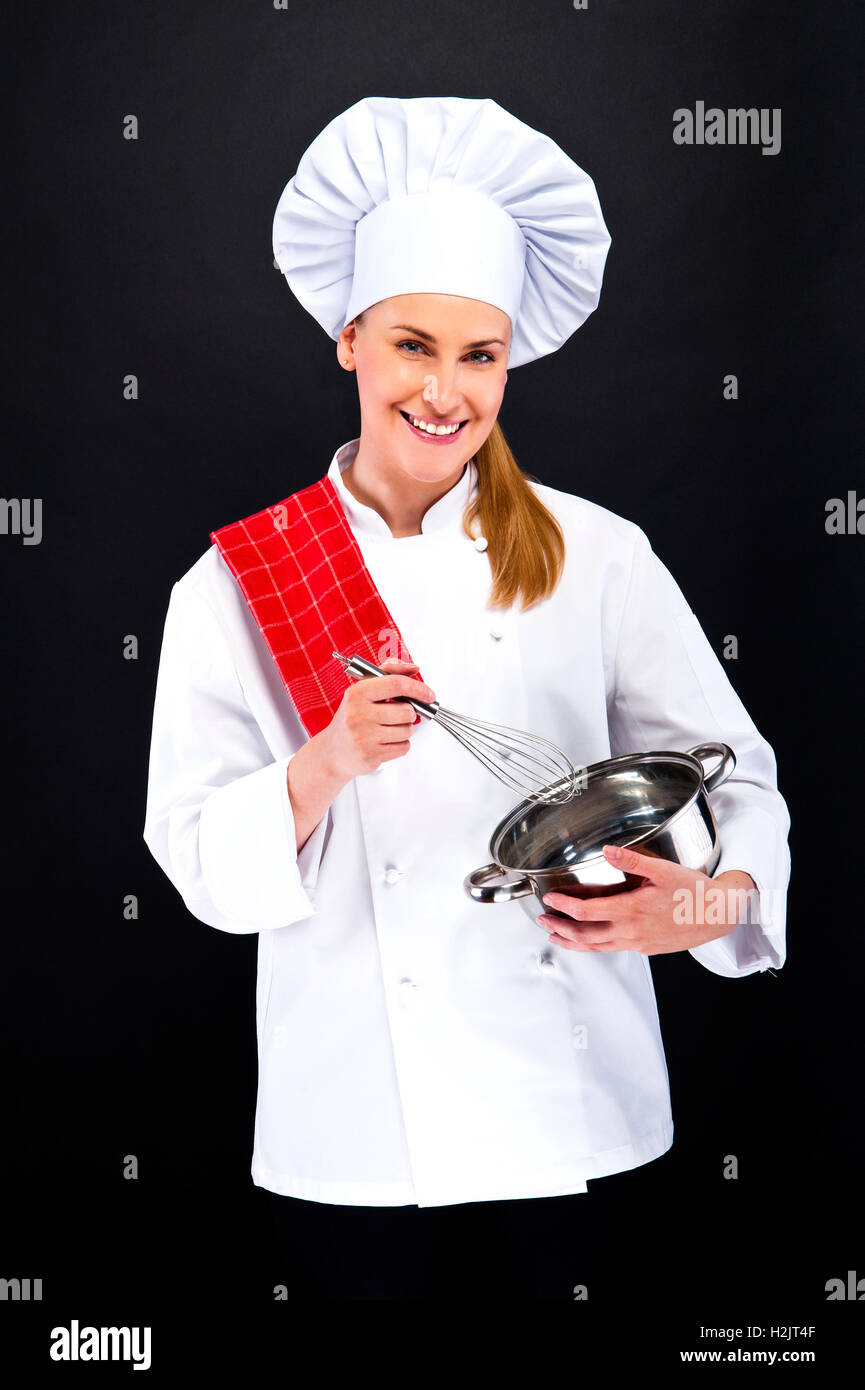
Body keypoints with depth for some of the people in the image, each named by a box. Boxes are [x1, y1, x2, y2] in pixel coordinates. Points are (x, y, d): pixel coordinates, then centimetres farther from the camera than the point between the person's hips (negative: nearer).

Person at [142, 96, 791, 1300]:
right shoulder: (234, 587, -3)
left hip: (575, 1112, 1)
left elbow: (733, 774, -1)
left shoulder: (598, 556, -2)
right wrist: (324, 769, -23)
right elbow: (201, 865, -5)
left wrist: (720, 897, -22)